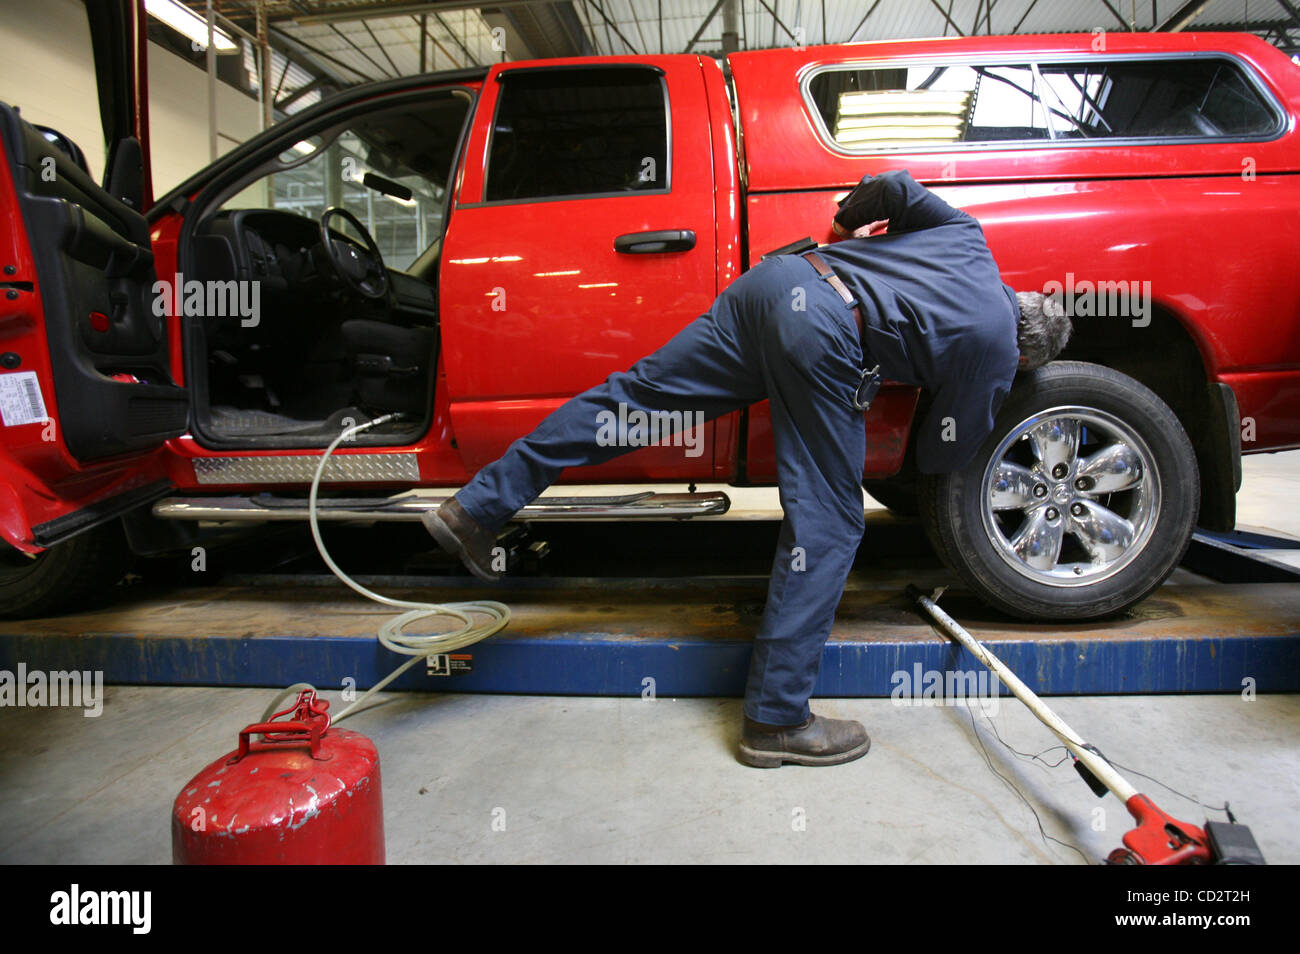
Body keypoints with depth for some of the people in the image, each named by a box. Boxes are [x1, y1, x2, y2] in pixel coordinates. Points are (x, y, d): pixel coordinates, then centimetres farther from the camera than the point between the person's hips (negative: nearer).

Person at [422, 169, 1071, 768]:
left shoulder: (966, 234, 27)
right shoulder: (997, 352, 13)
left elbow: (890, 185, 19)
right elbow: (944, 456, 15)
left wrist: (845, 228, 37)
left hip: (775, 278, 7)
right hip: (822, 337, -7)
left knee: (635, 393, 6)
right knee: (828, 522, 0)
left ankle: (478, 507, 10)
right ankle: (777, 719, 5)